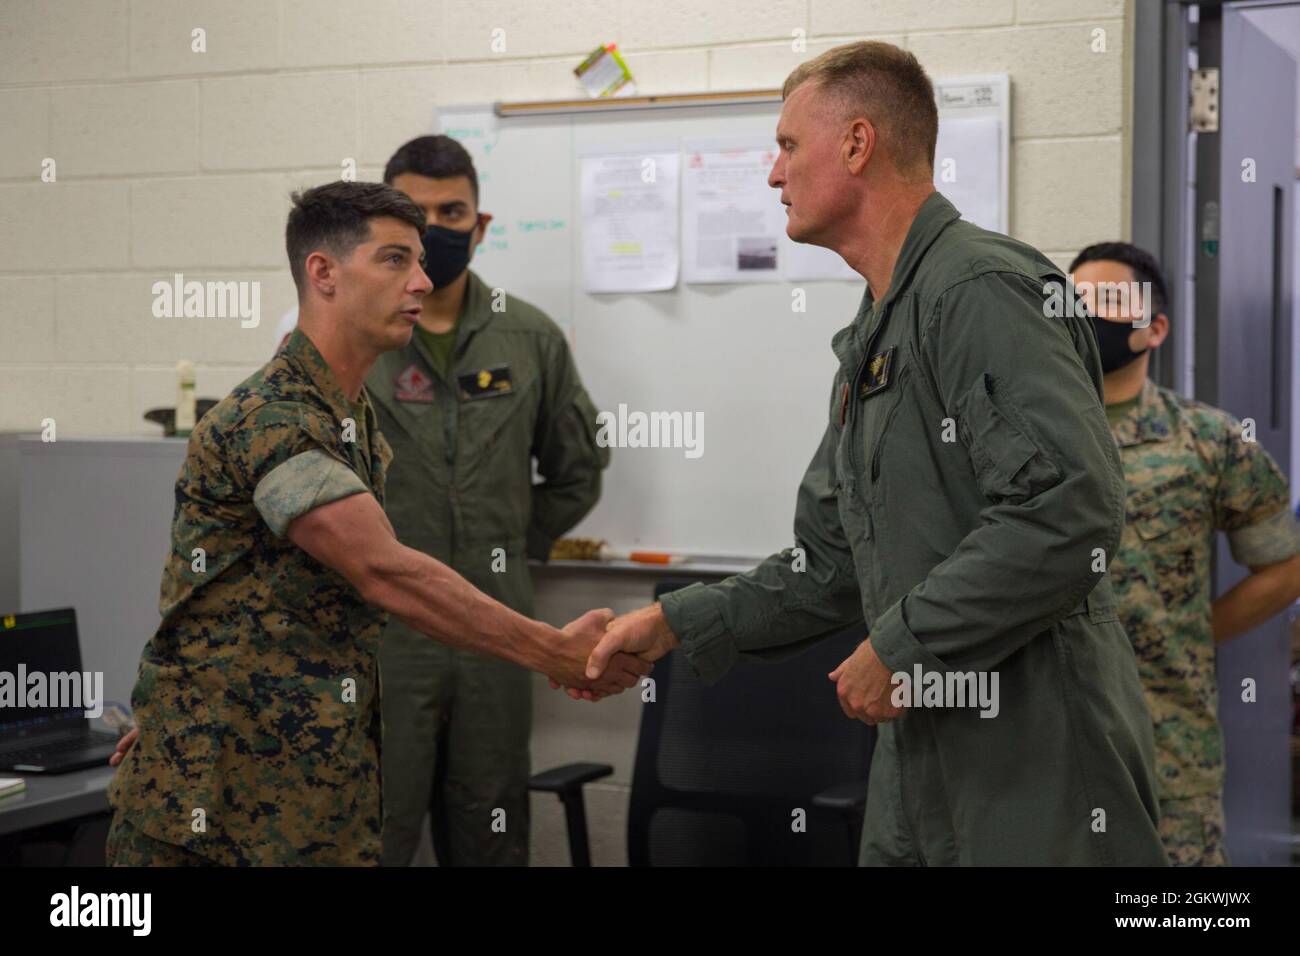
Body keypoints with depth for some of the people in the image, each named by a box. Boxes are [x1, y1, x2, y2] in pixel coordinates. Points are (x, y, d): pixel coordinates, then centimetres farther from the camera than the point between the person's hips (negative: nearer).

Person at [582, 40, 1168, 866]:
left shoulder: (983, 289, -15)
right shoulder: (872, 339, 17)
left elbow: (1071, 513, -27)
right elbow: (832, 566, 20)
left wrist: (900, 645, -19)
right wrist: (676, 623, 12)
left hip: (1037, 766, -9)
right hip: (922, 758, 9)